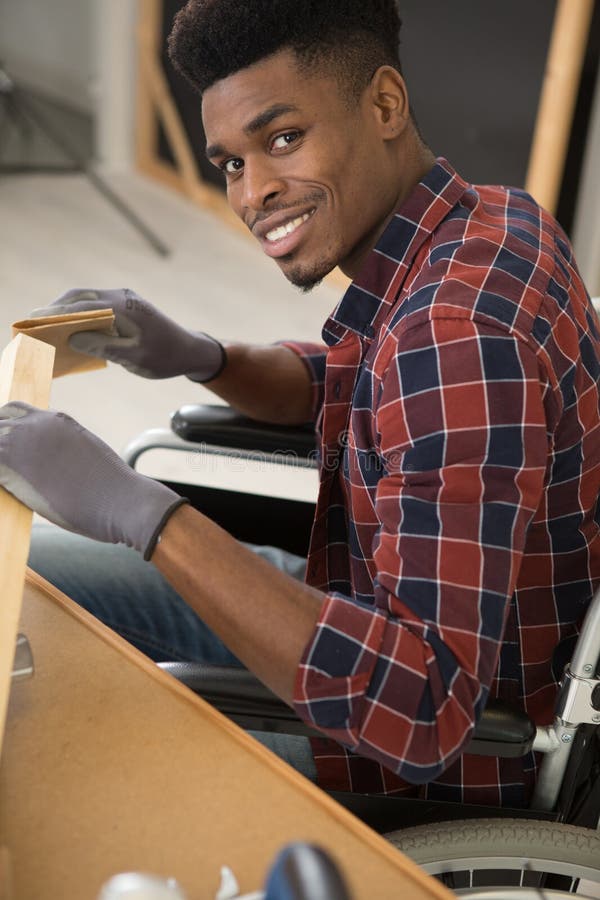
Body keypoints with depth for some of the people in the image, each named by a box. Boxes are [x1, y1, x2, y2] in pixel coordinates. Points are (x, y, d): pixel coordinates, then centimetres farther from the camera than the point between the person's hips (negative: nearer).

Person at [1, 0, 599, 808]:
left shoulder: (460, 331, -35)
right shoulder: (483, 220, -5)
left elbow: (422, 712, -38)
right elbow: (331, 380, 13)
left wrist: (138, 511, -38)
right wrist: (195, 357, -7)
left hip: (447, 763, -8)